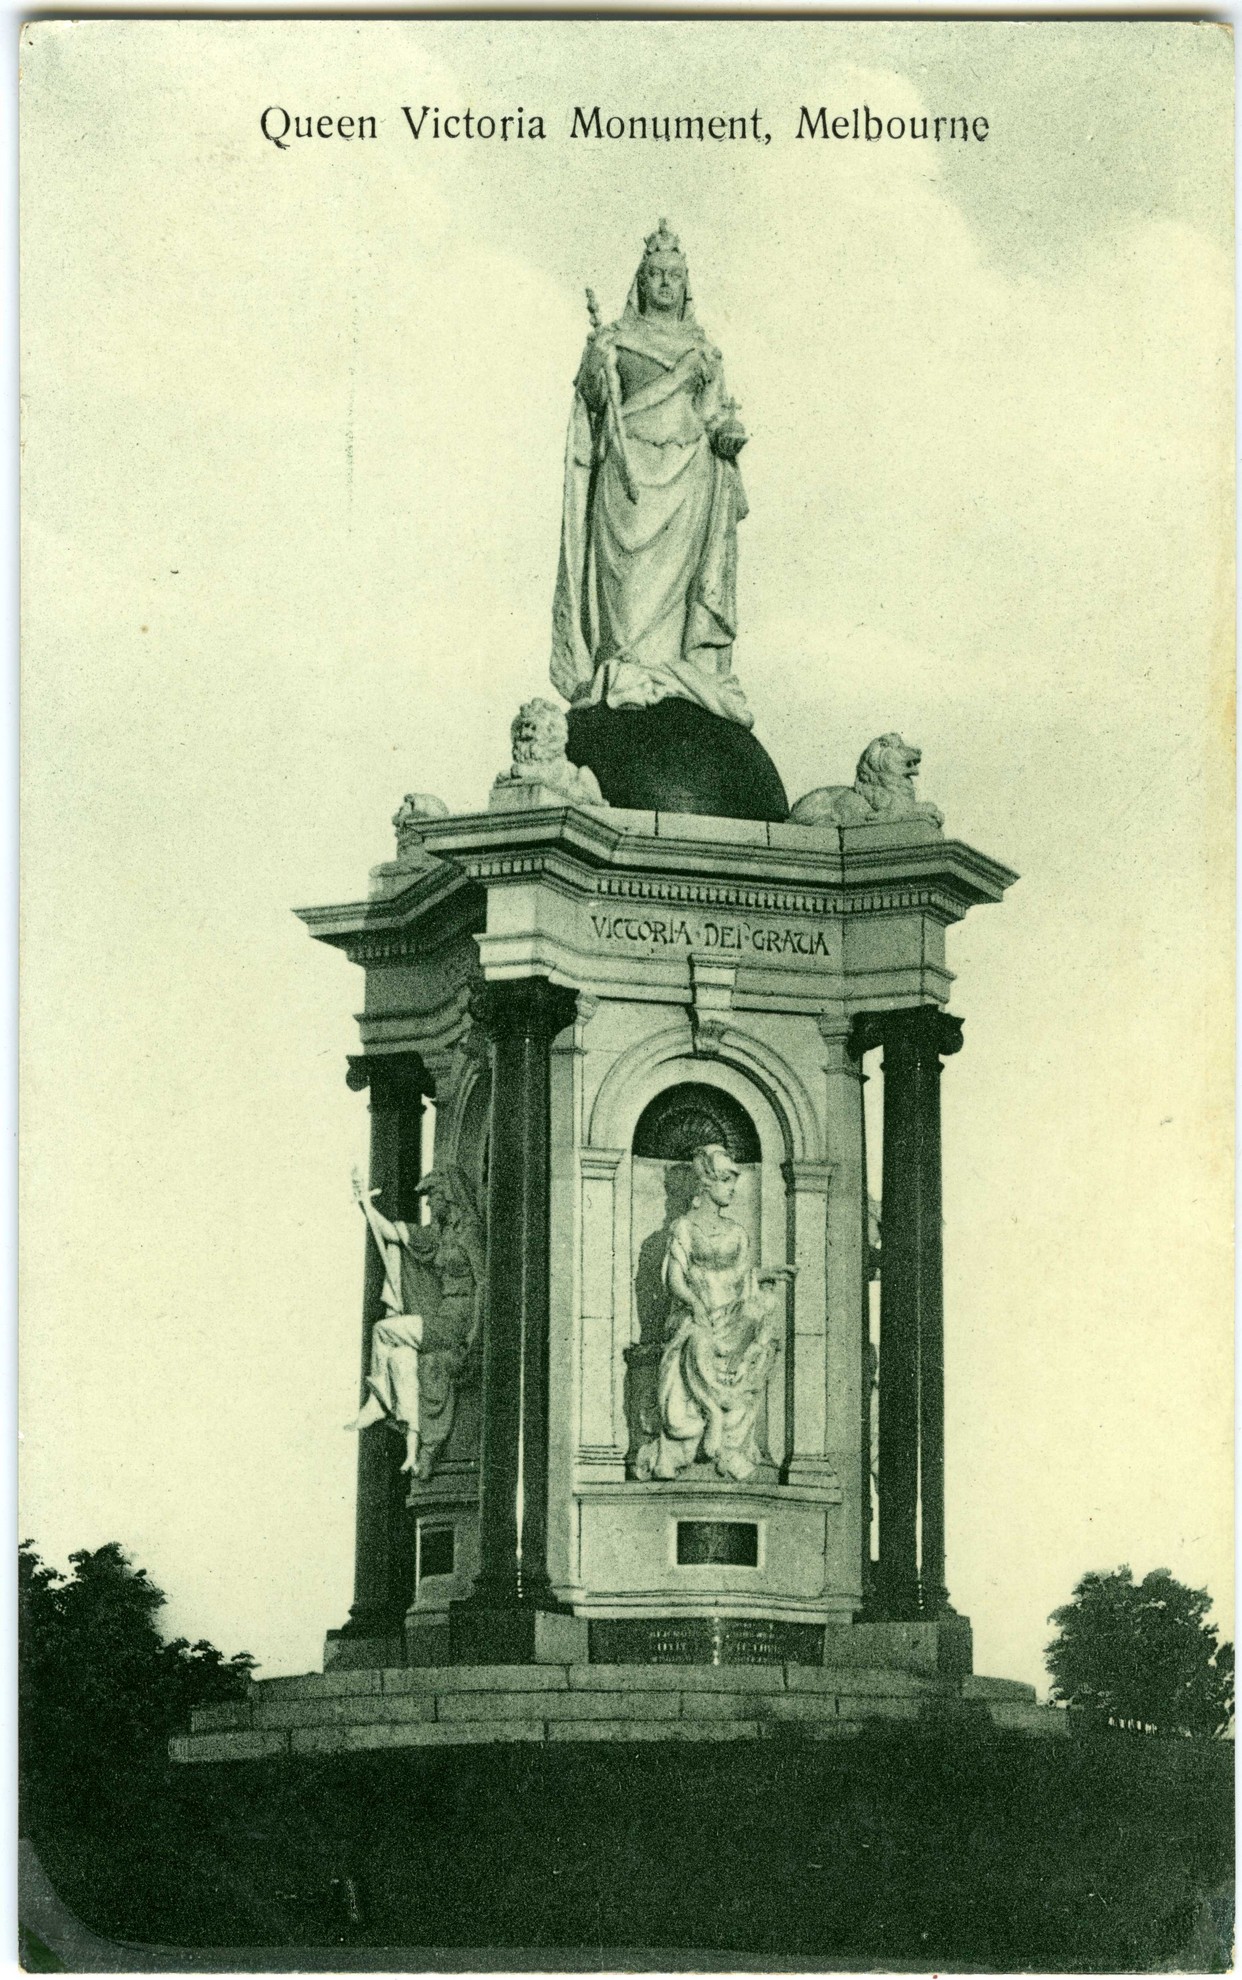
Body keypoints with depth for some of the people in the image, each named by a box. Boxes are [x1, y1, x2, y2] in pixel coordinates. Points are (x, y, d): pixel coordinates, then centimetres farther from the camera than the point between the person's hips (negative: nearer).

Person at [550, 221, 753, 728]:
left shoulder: (702, 348, 19)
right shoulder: (616, 339, 11)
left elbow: (719, 412, 16)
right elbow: (593, 396, -1)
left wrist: (728, 432, -5)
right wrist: (597, 353, -17)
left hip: (688, 476, 2)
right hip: (629, 472, -2)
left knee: (678, 567, -7)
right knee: (631, 567, -12)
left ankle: (682, 674, -8)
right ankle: (627, 676, -16)